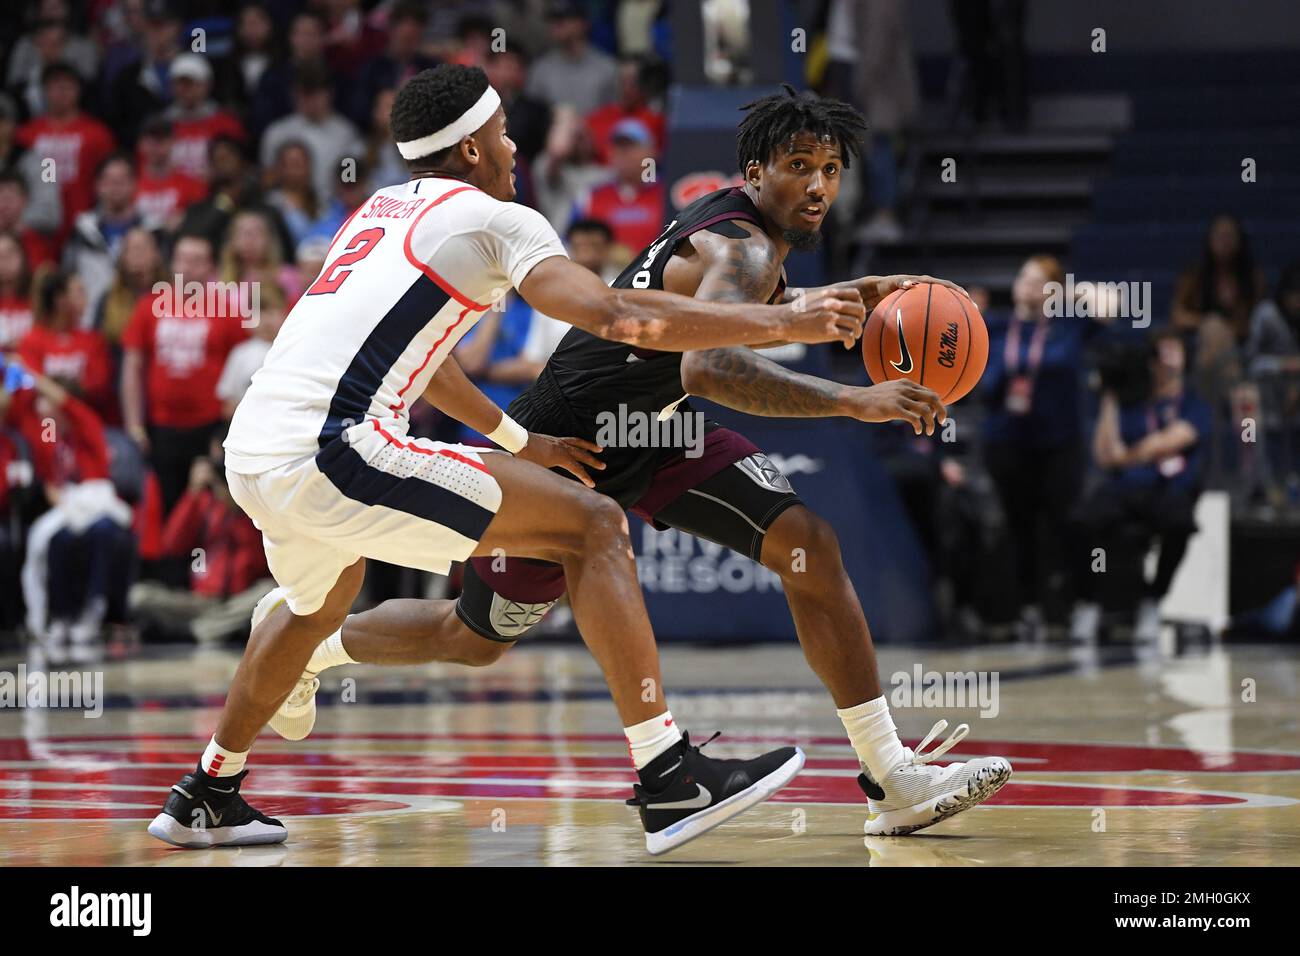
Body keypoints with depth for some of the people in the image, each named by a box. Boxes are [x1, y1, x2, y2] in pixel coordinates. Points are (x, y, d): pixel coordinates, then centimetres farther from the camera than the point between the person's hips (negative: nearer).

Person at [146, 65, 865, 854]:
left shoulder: (383, 211, 27)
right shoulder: (494, 220, 3)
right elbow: (623, 318, -10)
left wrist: (522, 442, 49)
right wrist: (785, 323, -4)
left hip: (250, 457, 9)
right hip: (333, 454, -9)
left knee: (318, 604, 40)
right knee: (593, 527, -4)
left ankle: (208, 797, 48)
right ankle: (670, 781, -11)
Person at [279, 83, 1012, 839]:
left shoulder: (739, 225, 1)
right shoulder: (741, 249, -28)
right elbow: (708, 366, -48)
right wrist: (853, 402, -50)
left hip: (651, 430, 8)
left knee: (811, 549, -12)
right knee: (475, 642, 11)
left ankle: (895, 780, -15)